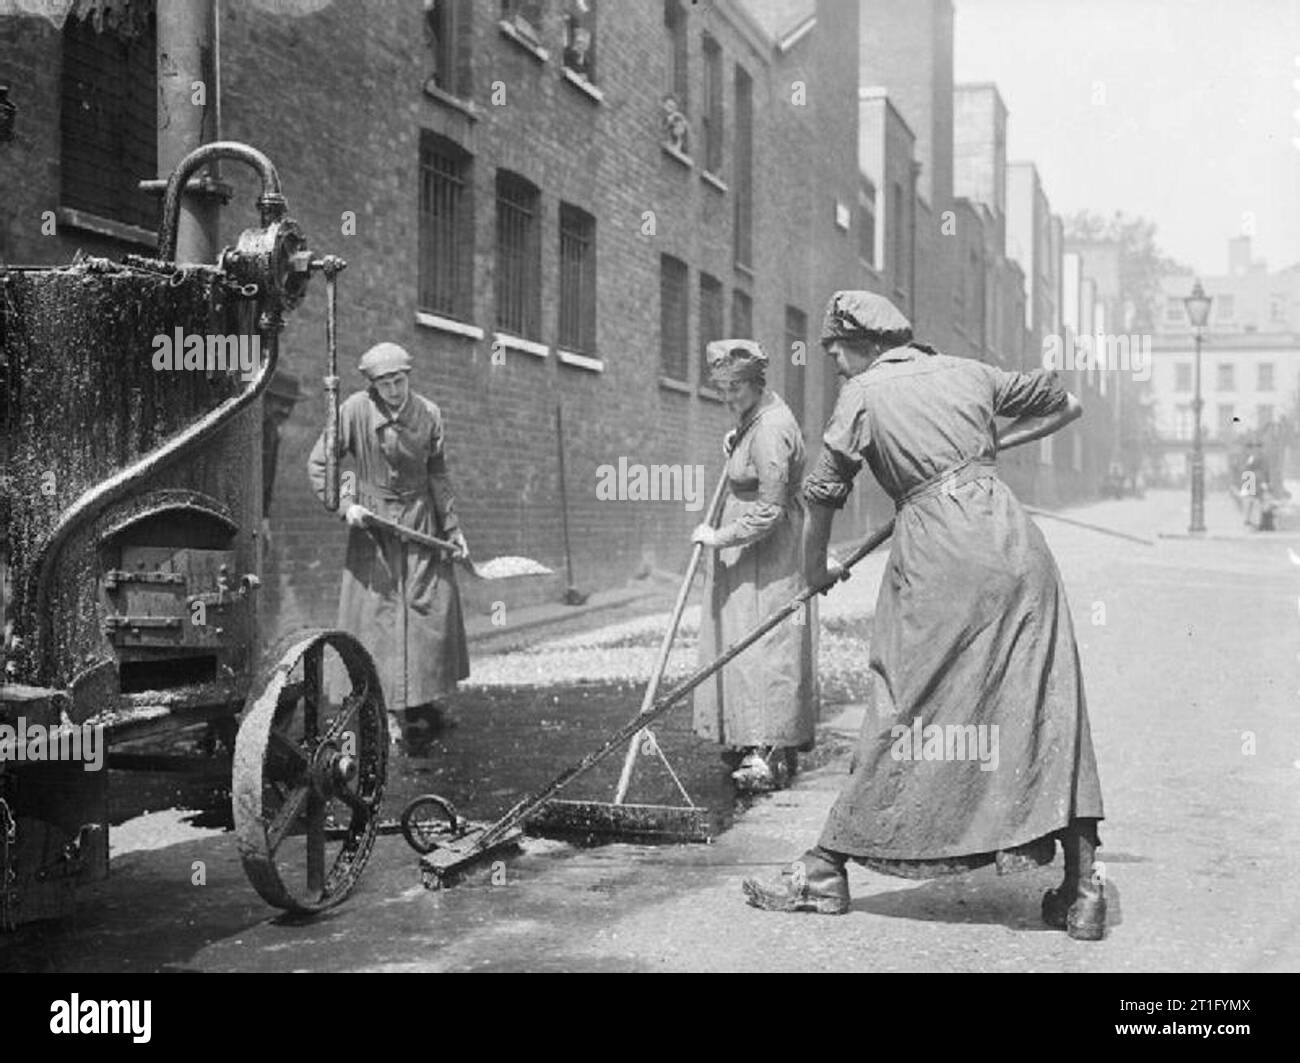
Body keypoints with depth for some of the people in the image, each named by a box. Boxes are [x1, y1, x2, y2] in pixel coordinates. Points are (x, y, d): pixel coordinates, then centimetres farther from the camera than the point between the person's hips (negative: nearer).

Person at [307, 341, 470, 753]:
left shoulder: (428, 413, -2)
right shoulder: (355, 410, -11)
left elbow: (438, 475, 7)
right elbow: (318, 464, -4)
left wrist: (452, 527, 6)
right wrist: (344, 505, -16)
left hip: (420, 521, 3)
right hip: (372, 521, -3)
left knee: (431, 609, 2)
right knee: (376, 612, -3)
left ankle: (424, 702, 16)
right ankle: (384, 709, 3)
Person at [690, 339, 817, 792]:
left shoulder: (770, 431, -21)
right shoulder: (754, 415, 11)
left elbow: (769, 512, -24)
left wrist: (719, 538, -18)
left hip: (768, 552, -10)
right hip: (747, 551, 10)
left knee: (762, 643, -13)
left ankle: (769, 754, -14)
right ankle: (752, 744, 13)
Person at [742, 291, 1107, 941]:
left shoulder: (865, 394, 5)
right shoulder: (969, 373, 17)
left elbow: (822, 495, 6)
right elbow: (1066, 406, 28)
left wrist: (814, 570, 22)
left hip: (940, 559, -4)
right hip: (1016, 549, 4)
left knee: (906, 716, 2)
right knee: (1047, 712, 4)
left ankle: (826, 871, 11)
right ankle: (1083, 888, 5)